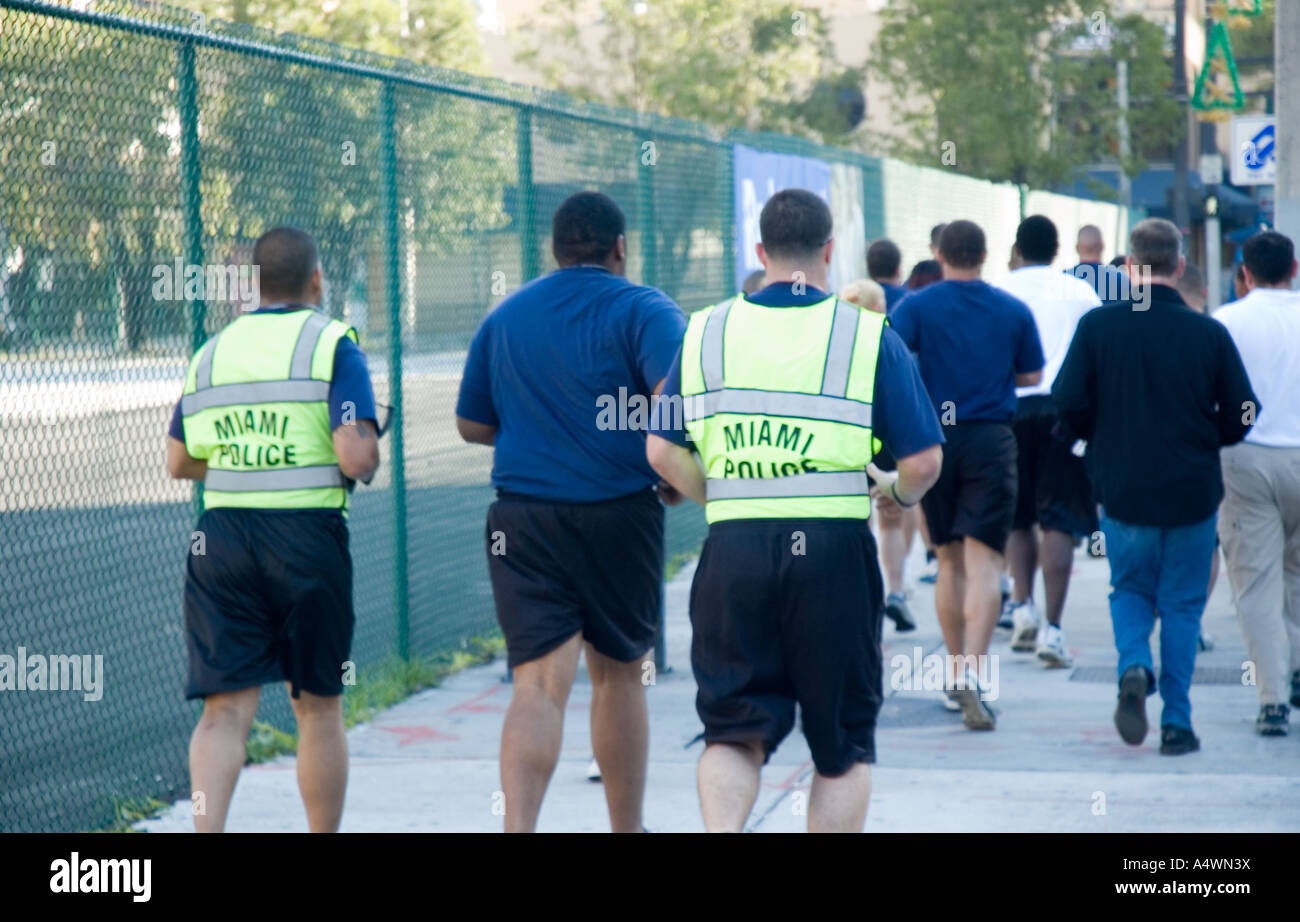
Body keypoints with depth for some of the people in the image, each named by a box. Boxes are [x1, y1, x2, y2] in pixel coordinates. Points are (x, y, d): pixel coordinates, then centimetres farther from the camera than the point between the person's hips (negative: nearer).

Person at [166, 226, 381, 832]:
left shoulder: (212, 352, 11)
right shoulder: (332, 346, -4)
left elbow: (179, 462, 16)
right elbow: (356, 457, -15)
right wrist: (367, 462, 8)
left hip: (220, 537, 3)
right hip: (308, 539, -3)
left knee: (225, 712, 0)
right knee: (318, 709, 11)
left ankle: (206, 830, -20)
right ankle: (323, 834, 21)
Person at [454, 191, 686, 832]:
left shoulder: (503, 317, 11)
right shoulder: (642, 310, -3)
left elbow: (472, 426, 16)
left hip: (521, 519, 2)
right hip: (620, 516, -2)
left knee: (539, 686, -6)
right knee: (619, 675, 15)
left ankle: (518, 827, -25)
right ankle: (626, 829, 27)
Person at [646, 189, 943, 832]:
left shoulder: (707, 331, 8)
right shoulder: (870, 335, 1)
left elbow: (663, 451, 4)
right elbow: (924, 460, -3)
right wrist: (898, 493, 19)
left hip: (733, 545, 2)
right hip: (835, 548, -2)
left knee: (734, 730, 9)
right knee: (842, 743, 11)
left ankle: (721, 831, -16)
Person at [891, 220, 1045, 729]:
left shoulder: (917, 306, -1)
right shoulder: (1014, 310, 3)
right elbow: (1032, 376, 13)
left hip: (934, 438, 1)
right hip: (992, 439, -1)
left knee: (949, 560, 15)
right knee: (983, 561, -6)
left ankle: (955, 672, 21)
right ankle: (971, 670, -24)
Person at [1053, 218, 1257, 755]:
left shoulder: (1097, 326, -7)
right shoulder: (1208, 333, -7)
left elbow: (1067, 406, -8)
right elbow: (1241, 417, -3)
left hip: (1122, 489, 0)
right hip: (1193, 490, 0)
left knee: (1130, 590, 19)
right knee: (1183, 603, 11)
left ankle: (1133, 667, -9)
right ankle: (1177, 722, 9)